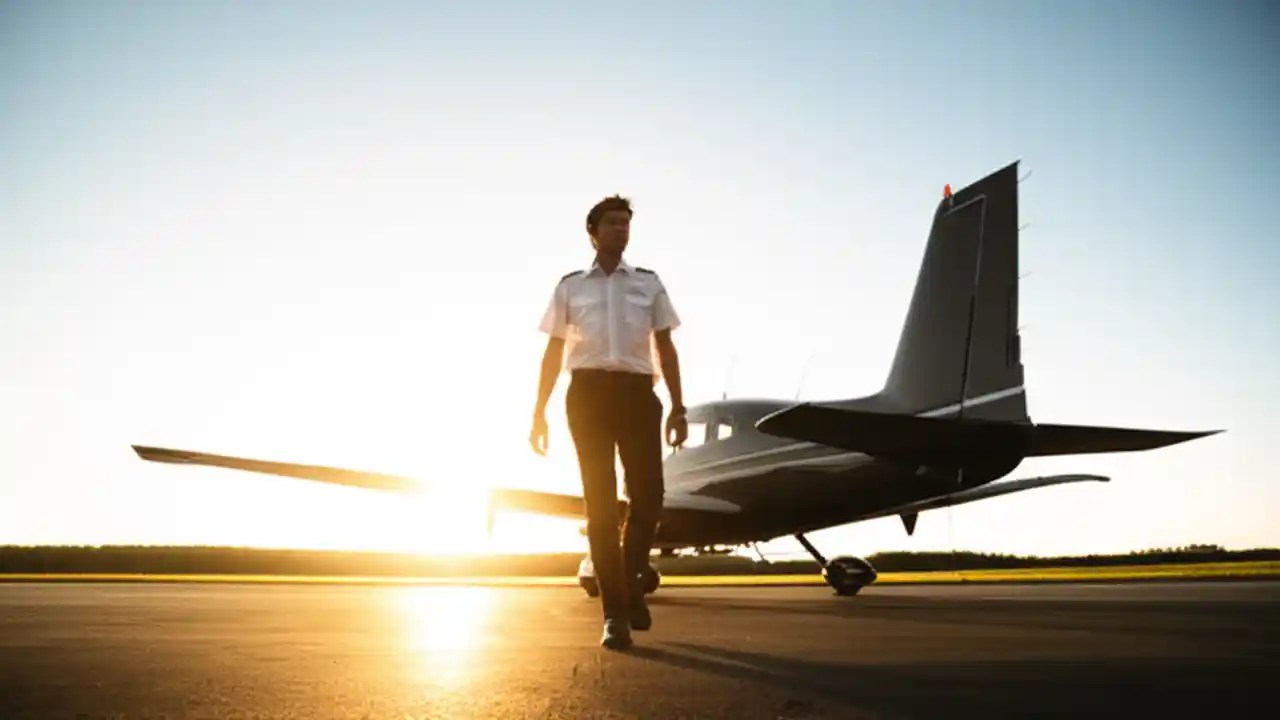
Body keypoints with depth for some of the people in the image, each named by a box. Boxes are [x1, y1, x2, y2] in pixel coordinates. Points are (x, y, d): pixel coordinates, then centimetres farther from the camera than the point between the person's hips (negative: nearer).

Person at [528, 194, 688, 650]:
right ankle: (615, 613, 3)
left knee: (648, 497, -6)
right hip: (589, 393, -1)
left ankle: (631, 581, 22)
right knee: (601, 503, -2)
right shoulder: (571, 286, 12)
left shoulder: (648, 284, 14)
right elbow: (554, 351, 11)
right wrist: (539, 411, 4)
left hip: (637, 393, 1)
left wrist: (678, 408, 4)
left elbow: (665, 348, 12)